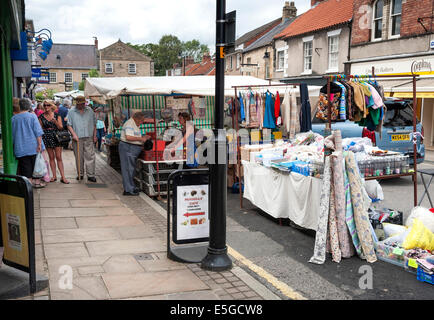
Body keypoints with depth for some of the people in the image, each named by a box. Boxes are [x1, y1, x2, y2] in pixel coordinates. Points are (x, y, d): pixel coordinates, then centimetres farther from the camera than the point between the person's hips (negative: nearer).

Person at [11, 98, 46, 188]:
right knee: (35, 165, 12)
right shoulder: (32, 116, -6)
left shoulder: (14, 118, 1)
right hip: (33, 147, -1)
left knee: (25, 167, 6)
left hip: (20, 148, 1)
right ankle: (37, 182, 21)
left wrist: (15, 145, 19)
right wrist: (39, 144, -8)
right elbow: (38, 132, -11)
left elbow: (12, 134, 9)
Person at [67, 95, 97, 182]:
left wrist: (94, 135, 8)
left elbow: (94, 124, 14)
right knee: (79, 157, 5)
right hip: (77, 138, -1)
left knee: (90, 156, -4)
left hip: (89, 138, 1)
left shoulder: (90, 111, 10)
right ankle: (80, 174, 16)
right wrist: (74, 134, -11)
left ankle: (91, 175, 0)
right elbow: (69, 125, 2)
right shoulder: (71, 112, 5)